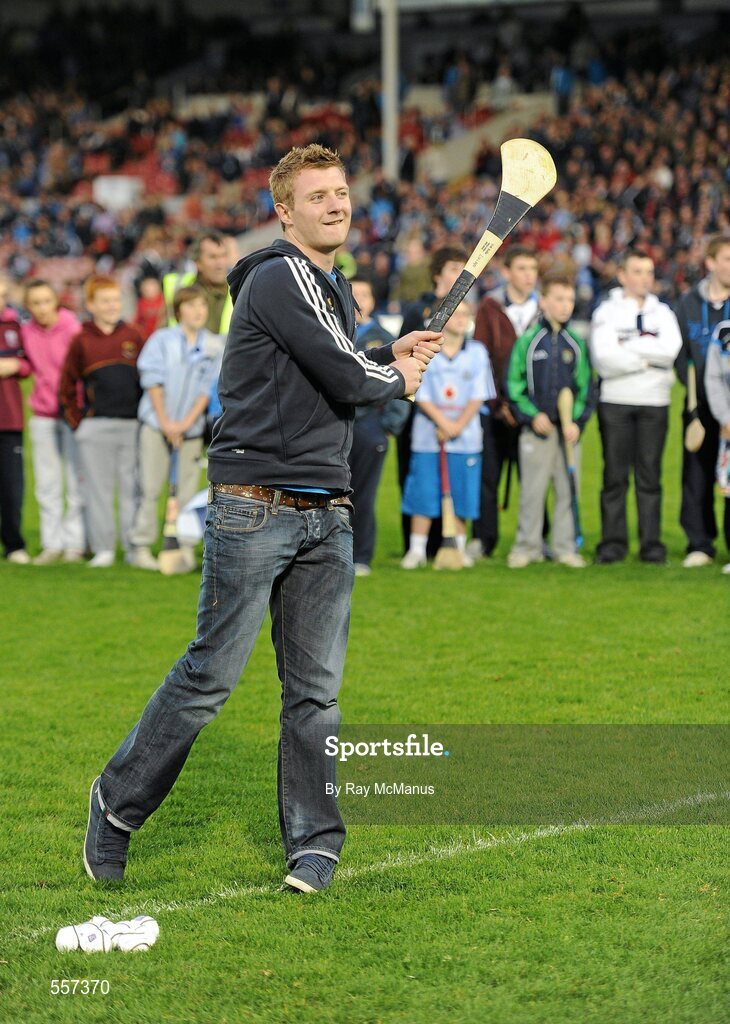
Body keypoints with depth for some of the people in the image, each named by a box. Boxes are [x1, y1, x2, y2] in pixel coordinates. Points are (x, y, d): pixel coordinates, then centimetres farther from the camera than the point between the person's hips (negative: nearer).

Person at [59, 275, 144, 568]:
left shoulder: (133, 336, 6)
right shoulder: (81, 341, 2)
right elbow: (67, 387, 6)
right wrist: (77, 423, 1)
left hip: (133, 425, 1)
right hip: (96, 428, -1)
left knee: (133, 488, 3)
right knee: (98, 489, 3)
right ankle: (102, 548, 9)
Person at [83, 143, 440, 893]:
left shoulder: (334, 289, 19)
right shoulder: (280, 280, -12)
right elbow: (349, 383, -16)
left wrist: (392, 353, 12)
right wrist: (398, 378, 4)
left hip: (325, 514, 8)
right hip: (255, 507, -8)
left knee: (315, 688, 4)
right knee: (210, 675, -4)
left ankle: (313, 845, 9)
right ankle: (119, 804, 12)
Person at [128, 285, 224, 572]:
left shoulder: (215, 346, 5)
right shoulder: (162, 339, 2)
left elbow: (209, 387, 2)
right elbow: (152, 380, 0)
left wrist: (186, 423, -7)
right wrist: (164, 421, -6)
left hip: (191, 427, 1)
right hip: (156, 423, -1)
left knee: (187, 489, 0)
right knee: (150, 486, -3)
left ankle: (184, 548, 4)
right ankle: (140, 546, 0)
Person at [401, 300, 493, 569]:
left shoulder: (477, 352, 5)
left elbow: (478, 396, 1)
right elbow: (421, 396, -2)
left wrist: (457, 426, -10)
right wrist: (443, 422, -12)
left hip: (466, 436, 1)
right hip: (428, 436, -1)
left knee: (462, 494, 3)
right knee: (423, 494, -1)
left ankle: (459, 547, 14)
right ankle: (416, 550, 6)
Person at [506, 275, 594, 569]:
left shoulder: (577, 344, 7)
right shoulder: (527, 342, -1)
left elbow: (585, 388, 7)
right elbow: (514, 385, -1)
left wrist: (576, 422, -5)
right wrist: (532, 415, -12)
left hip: (569, 431, 2)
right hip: (536, 430, -2)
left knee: (568, 490, 5)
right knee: (532, 490, 0)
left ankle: (565, 547, 12)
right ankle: (527, 545, 9)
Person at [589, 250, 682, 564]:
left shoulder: (663, 313, 13)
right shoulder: (607, 312, 4)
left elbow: (671, 349, -7)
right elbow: (603, 357, -12)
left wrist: (629, 347, -9)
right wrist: (647, 359, -6)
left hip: (654, 404, 2)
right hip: (615, 401, -2)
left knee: (650, 475, 2)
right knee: (615, 475, 0)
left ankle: (651, 543, 4)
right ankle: (613, 542, 3)